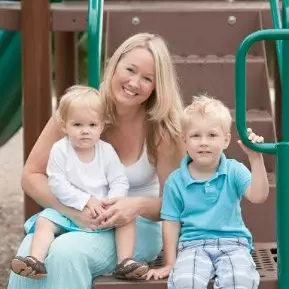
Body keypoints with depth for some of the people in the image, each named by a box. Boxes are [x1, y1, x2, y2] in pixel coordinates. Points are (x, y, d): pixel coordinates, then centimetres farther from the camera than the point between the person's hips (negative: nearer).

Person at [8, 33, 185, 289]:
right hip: (73, 218, 2)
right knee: (30, 255, -31)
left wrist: (138, 206, -27)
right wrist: (73, 209, -21)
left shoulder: (162, 128, -12)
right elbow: (32, 175, -5)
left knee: (66, 252, -32)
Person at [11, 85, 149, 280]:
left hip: (103, 213, 1)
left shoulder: (107, 151, -2)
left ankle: (125, 262, -23)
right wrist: (86, 200, -22)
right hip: (67, 212, -1)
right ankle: (36, 260, -36)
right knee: (44, 221, -23)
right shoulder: (60, 150, -7)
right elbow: (57, 184, -13)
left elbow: (120, 183, -3)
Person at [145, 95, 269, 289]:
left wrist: (256, 158, -20)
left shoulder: (234, 171, 4)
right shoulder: (176, 181, 4)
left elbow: (258, 196, -12)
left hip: (232, 243, 0)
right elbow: (172, 224, 8)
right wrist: (170, 264, 6)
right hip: (193, 245, 0)